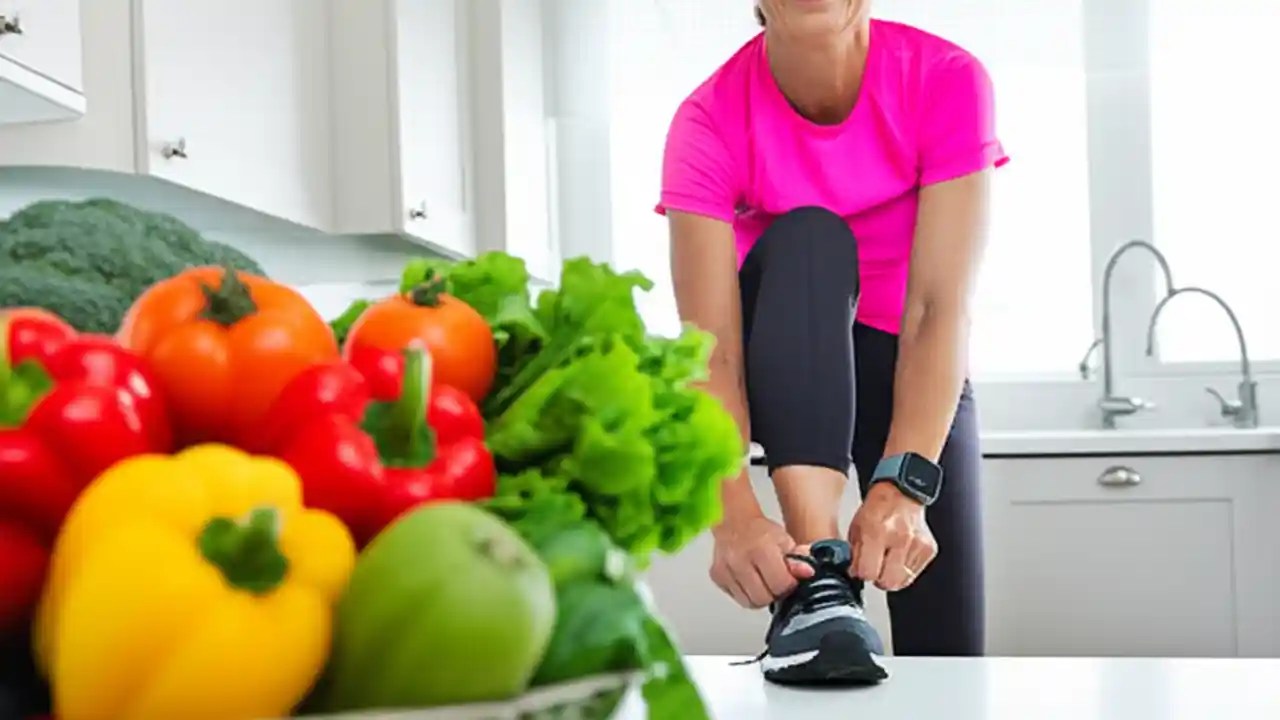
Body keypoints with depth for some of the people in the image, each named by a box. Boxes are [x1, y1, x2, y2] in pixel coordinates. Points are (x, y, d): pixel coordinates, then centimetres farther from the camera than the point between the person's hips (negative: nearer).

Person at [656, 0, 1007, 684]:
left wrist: (902, 485, -44)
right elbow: (711, 349, -31)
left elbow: (939, 308, -30)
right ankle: (817, 578, -43)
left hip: (912, 369, 1)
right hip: (776, 370, 0)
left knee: (946, 652, -16)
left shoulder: (947, 81, -21)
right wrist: (733, 513, -48)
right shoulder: (710, 121, -22)